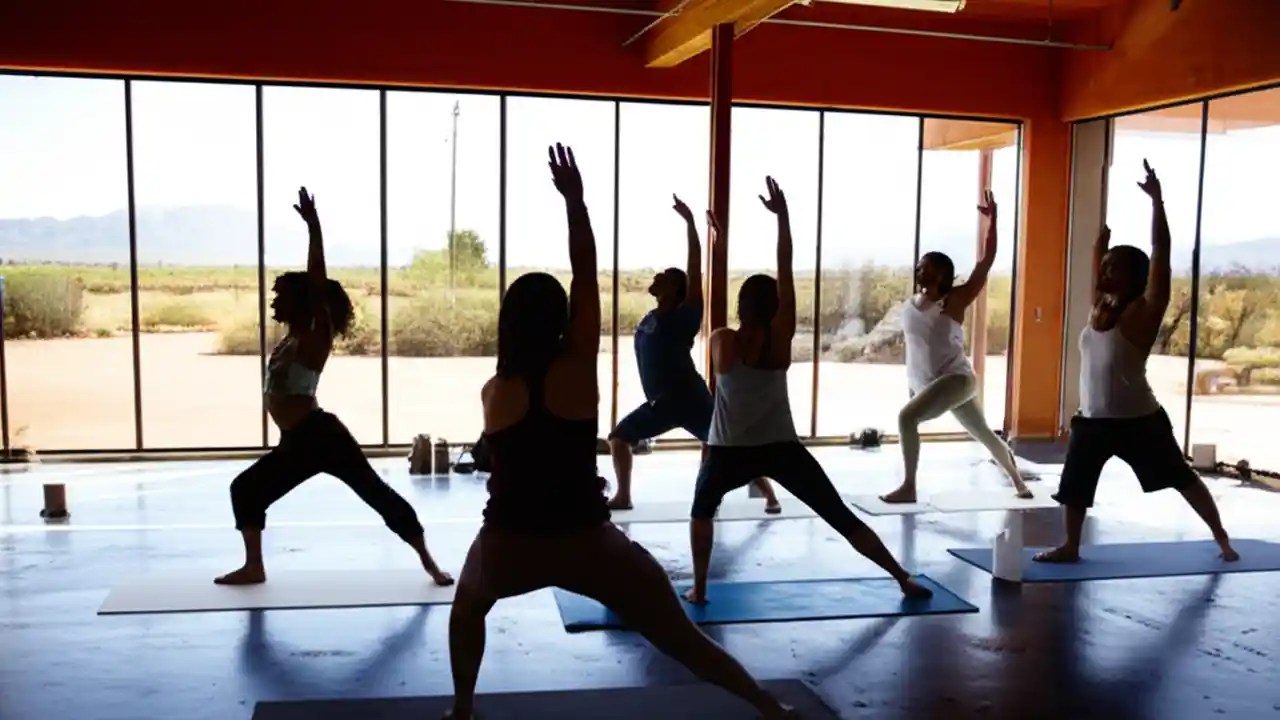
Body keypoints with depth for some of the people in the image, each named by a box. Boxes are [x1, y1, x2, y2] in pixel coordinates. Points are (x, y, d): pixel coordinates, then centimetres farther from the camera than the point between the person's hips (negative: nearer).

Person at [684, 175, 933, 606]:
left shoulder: (721, 342, -3)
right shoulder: (780, 340, -5)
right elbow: (785, 270, -3)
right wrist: (782, 217, 1)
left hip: (730, 453, 0)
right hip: (782, 450, 0)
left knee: (702, 508, 26)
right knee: (842, 517, 7)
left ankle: (698, 589, 18)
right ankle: (904, 580, 9)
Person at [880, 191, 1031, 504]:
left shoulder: (955, 300, -11)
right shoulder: (909, 305, 6)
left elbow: (986, 261, -16)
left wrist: (991, 220, -18)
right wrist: (911, 385, 17)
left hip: (956, 378, -6)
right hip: (924, 383, 6)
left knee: (907, 417, -24)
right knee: (983, 434, 19)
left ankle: (908, 487, -17)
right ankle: (1018, 481, 35)